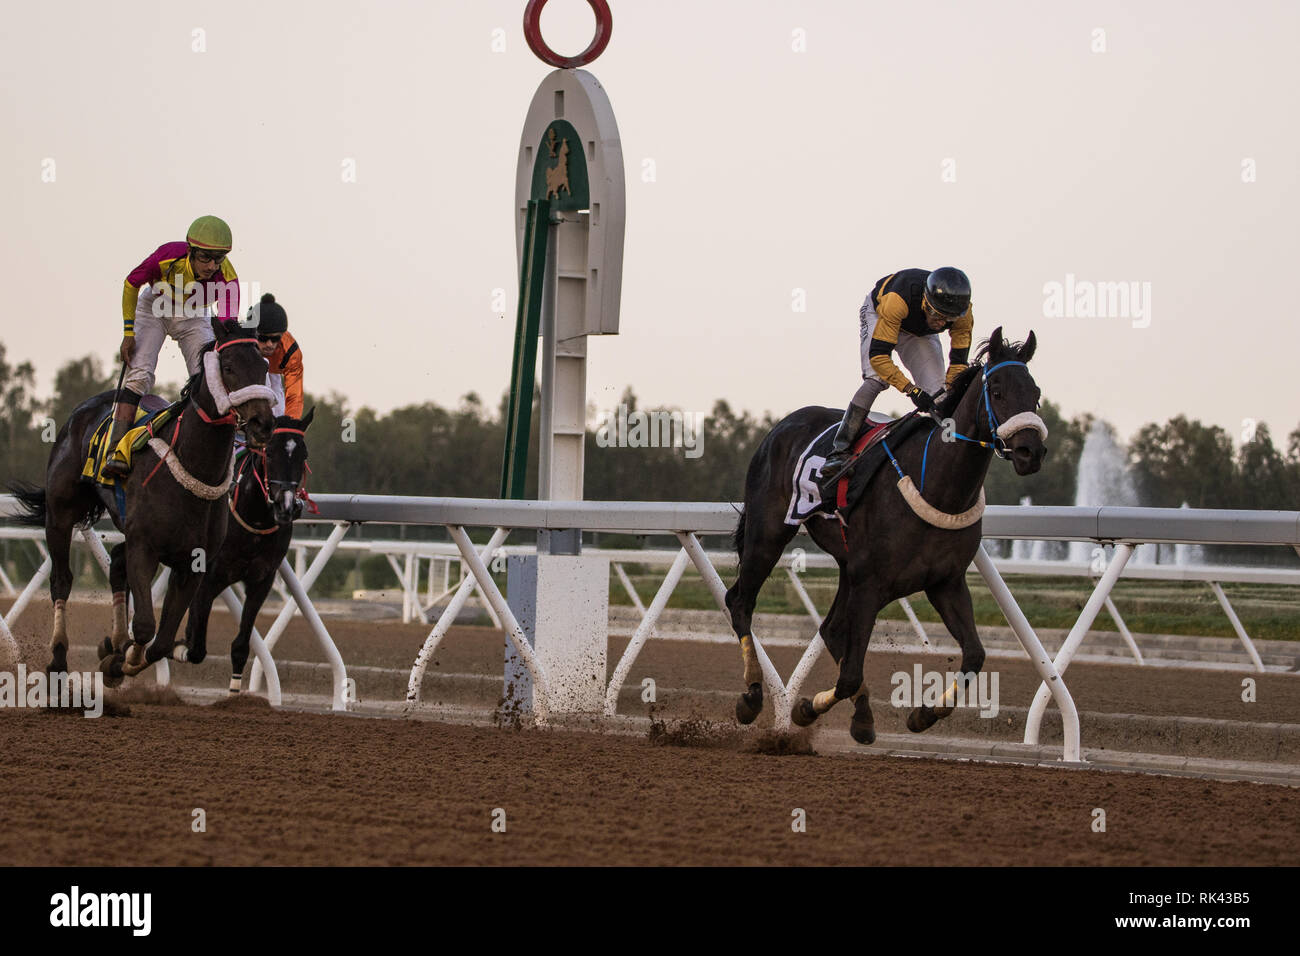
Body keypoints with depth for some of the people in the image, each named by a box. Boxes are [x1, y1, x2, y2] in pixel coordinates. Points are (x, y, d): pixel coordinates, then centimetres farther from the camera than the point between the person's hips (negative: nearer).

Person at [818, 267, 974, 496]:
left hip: (920, 331, 4)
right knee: (876, 379, -26)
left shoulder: (964, 316, -32)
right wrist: (911, 390, -48)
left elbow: (959, 362, -20)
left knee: (936, 393, -12)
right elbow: (878, 356, -41)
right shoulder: (897, 300, -45)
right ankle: (839, 451, -27)